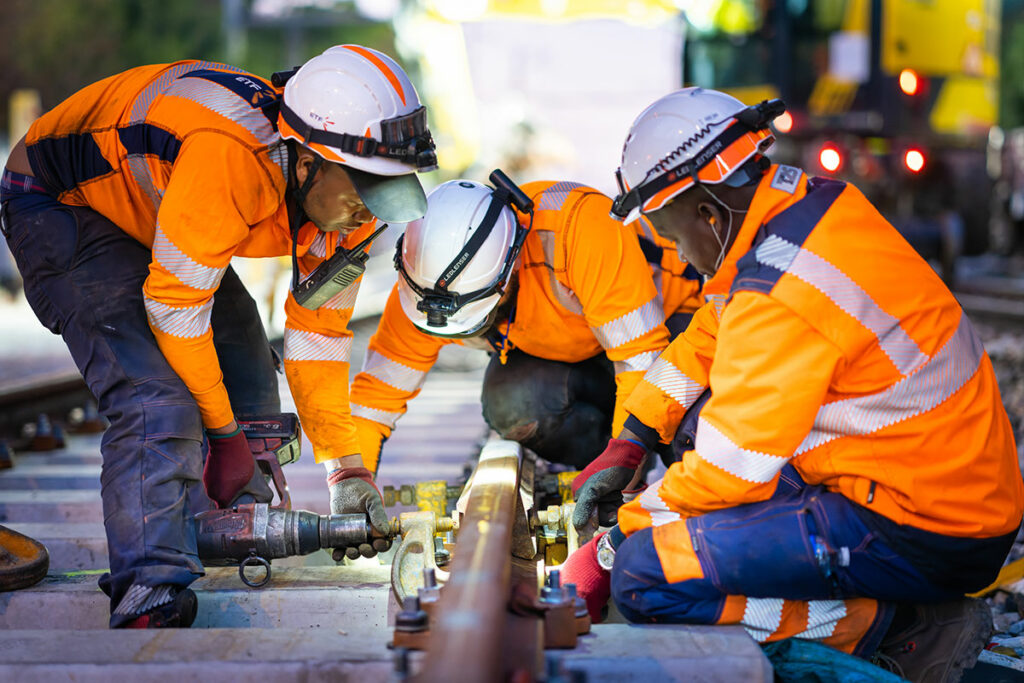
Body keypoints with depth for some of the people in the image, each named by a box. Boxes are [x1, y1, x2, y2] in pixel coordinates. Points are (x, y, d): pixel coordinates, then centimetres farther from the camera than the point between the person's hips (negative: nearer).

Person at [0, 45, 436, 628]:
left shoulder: (342, 204, -15)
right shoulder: (232, 156, -40)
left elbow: (318, 335, -3)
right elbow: (174, 307, -32)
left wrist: (347, 469, -4)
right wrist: (222, 433, -20)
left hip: (143, 212, 9)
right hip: (59, 203, -9)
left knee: (251, 394, 7)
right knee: (160, 399, -24)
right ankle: (149, 598, -26)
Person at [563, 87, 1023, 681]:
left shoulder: (777, 298, -24)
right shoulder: (813, 199, 5)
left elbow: (727, 473, -20)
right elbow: (709, 338, 18)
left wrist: (609, 551, -6)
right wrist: (626, 447, 19)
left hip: (923, 537, -10)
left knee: (644, 577, -19)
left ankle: (900, 627, -9)